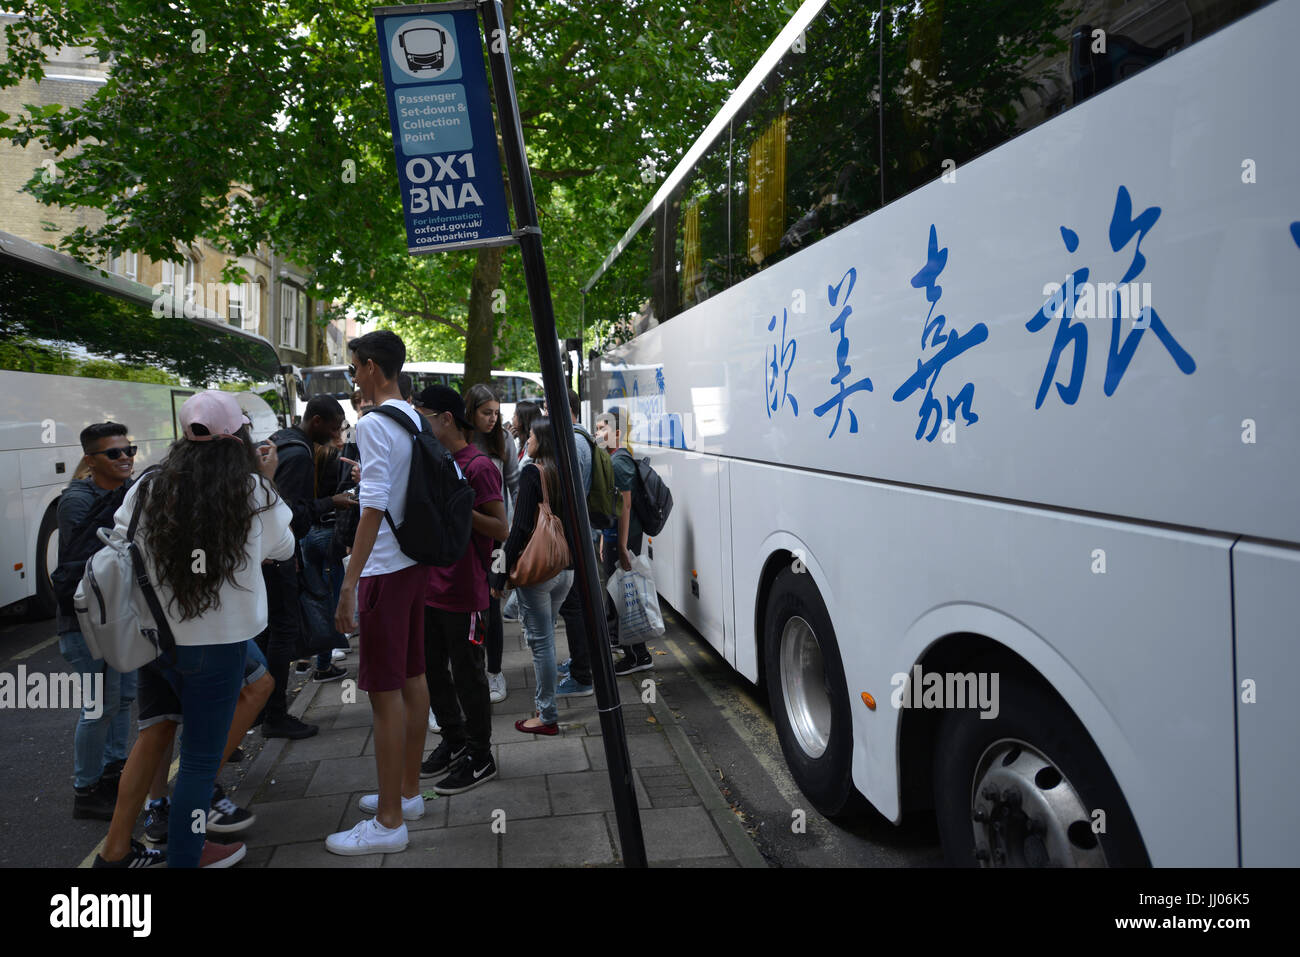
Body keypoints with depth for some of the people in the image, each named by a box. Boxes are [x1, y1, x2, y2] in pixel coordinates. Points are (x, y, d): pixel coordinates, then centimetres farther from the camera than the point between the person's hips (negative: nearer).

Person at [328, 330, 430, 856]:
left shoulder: (373, 424, -15)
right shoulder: (417, 420, 10)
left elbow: (374, 507, -22)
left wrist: (349, 583, -22)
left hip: (385, 570, -9)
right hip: (416, 561, 9)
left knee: (385, 692, -2)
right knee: (413, 678, 16)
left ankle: (389, 823, 7)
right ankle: (407, 792, 31)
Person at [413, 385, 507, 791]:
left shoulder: (478, 466, -13)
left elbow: (501, 529, -16)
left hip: (463, 594, -8)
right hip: (429, 587, 9)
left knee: (467, 677, 3)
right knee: (432, 671, 17)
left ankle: (480, 758, 17)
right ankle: (454, 742, 33)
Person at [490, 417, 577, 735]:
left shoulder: (532, 473, -13)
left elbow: (521, 527, -17)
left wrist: (500, 575, -11)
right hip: (565, 567, 7)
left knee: (540, 640, 2)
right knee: (546, 637, 18)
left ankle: (547, 717, 10)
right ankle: (546, 706, 27)